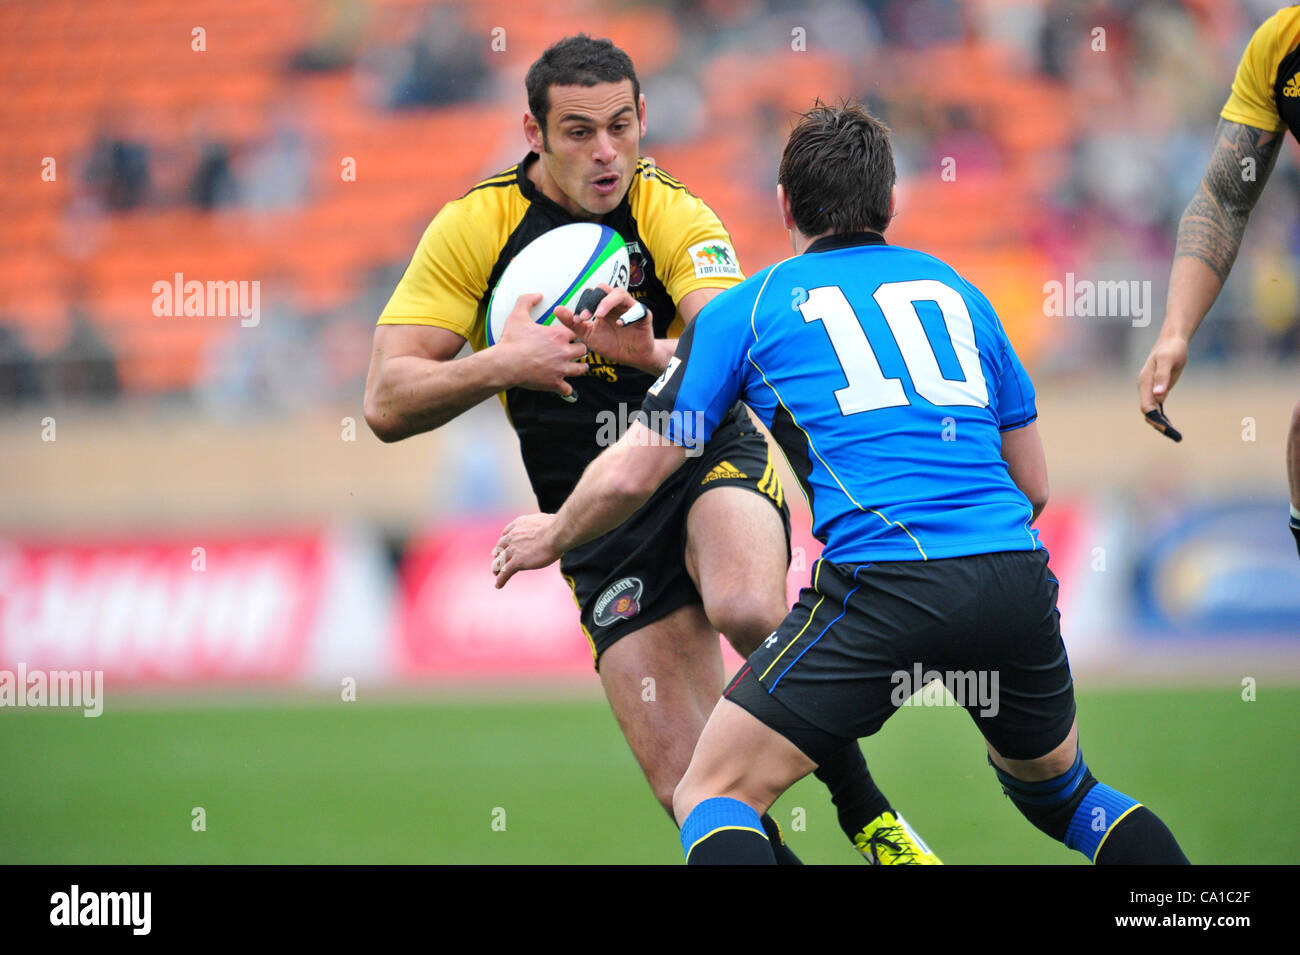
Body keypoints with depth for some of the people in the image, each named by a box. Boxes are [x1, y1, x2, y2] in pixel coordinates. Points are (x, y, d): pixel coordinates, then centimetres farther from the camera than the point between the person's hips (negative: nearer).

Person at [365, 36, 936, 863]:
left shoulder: (675, 218, -9)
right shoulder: (474, 228, -5)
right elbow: (389, 404, -8)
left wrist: (652, 353, -46)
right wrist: (503, 363, -26)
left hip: (712, 457, -2)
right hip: (601, 526, 2)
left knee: (746, 607, -36)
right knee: (688, 781, -12)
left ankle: (864, 810, -16)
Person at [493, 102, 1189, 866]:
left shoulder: (747, 307, 12)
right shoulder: (957, 293, 23)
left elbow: (634, 473, 12)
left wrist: (552, 536, 32)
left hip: (884, 581, -5)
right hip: (1017, 572, 5)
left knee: (714, 796, 2)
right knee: (1059, 789, 28)